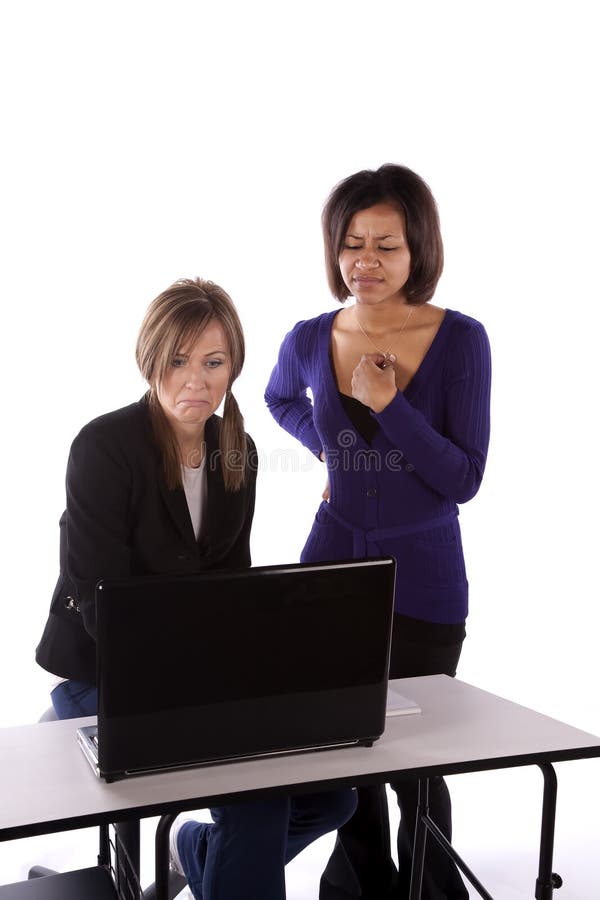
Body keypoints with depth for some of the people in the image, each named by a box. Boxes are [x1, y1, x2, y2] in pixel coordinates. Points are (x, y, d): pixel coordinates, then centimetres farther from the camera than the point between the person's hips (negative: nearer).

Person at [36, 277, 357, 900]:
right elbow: (100, 602, -20)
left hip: (200, 669, 6)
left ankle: (200, 849, 20)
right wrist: (191, 682, -29)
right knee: (259, 794, -22)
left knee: (331, 792, -4)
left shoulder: (237, 452, 3)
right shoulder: (105, 446, -17)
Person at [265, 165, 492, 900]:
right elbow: (280, 400, 22)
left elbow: (463, 479, -13)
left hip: (423, 577, -3)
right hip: (332, 562, 3)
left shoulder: (460, 340, -11)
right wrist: (327, 444, 5)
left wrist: (387, 403, -20)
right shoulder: (309, 340, -2)